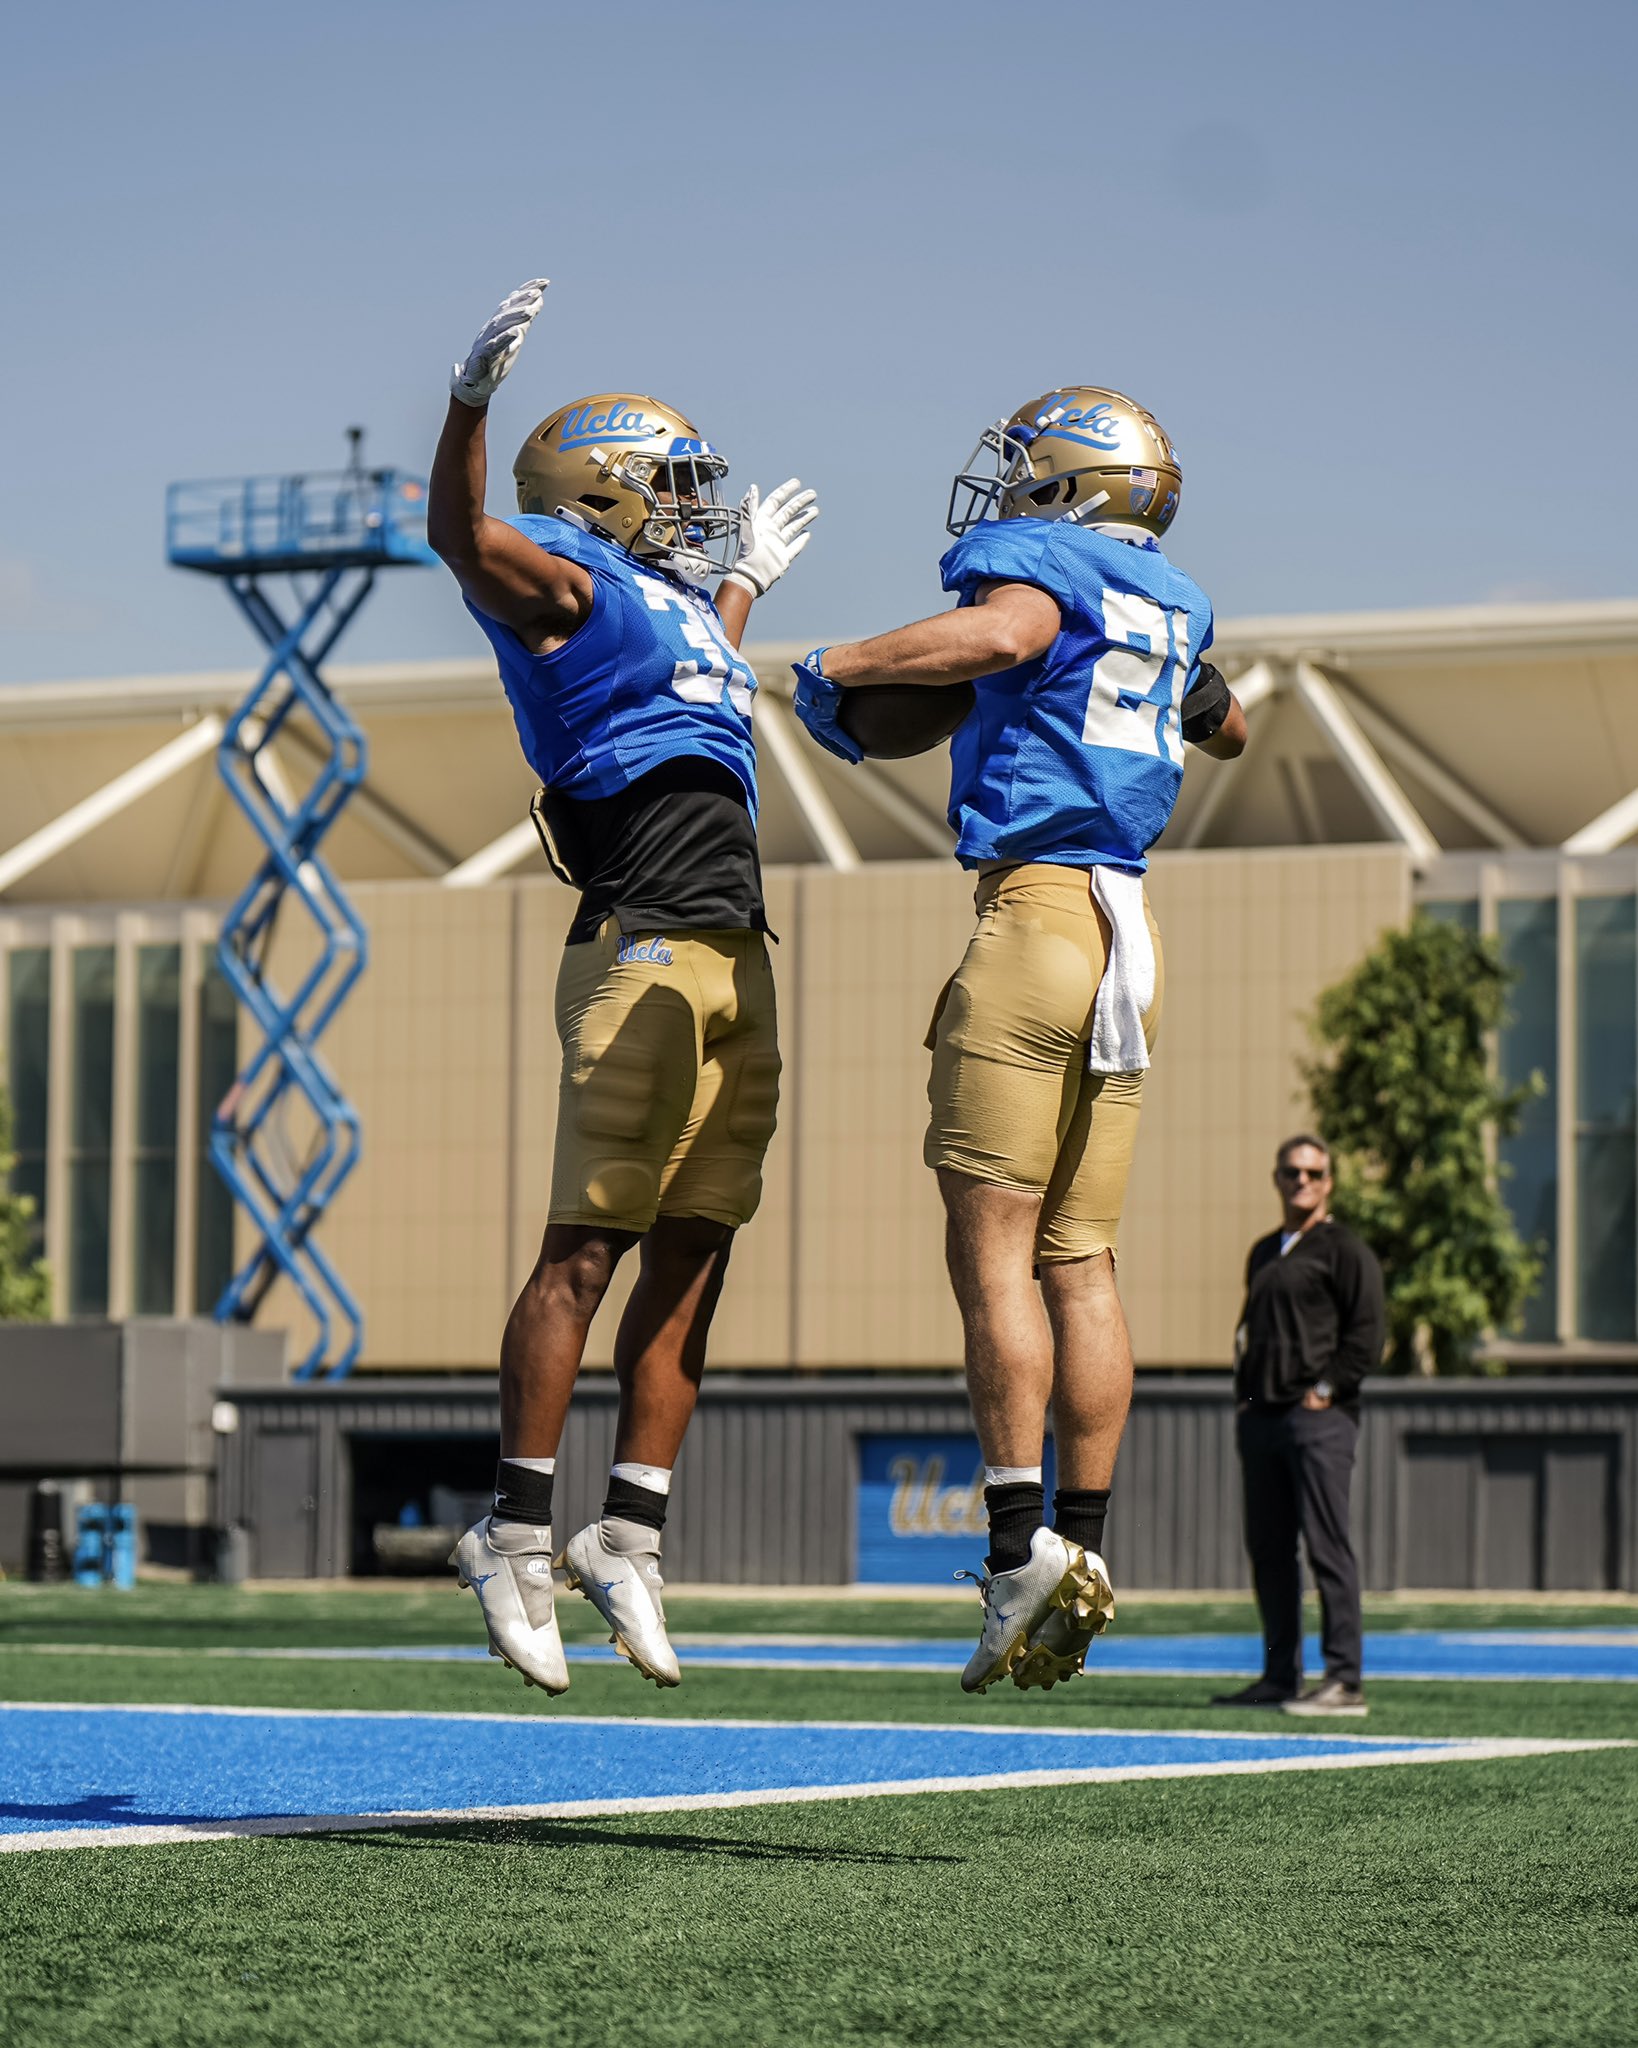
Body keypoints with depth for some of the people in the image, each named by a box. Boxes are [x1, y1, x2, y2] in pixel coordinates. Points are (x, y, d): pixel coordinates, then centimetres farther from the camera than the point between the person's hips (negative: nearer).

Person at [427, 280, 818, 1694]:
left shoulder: (675, 608, 25)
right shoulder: (566, 584, 0)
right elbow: (461, 534, -21)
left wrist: (743, 585, 55)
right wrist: (473, 395, -35)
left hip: (736, 965, 9)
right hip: (642, 956, -9)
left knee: (693, 1260, 6)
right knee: (587, 1248, -9)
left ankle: (629, 1536, 10)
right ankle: (518, 1535, -7)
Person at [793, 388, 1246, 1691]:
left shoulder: (1047, 563, -2)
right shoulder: (1173, 608, 19)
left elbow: (1000, 631, -26)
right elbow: (1228, 730, 38)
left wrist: (839, 668, -14)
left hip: (1031, 911, -7)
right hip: (1126, 932, 7)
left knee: (993, 1247, -7)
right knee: (1081, 1260, 7)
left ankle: (1020, 1536, -14)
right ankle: (1086, 1549, 4)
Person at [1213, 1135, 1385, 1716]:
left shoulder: (1345, 1251, -1)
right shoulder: (1264, 1253, 21)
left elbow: (1368, 1333, -7)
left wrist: (1325, 1389, -13)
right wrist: (1243, 1395, 15)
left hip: (1318, 1415, -8)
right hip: (1261, 1417, 8)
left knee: (1327, 1544, -11)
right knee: (1267, 1549, 9)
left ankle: (1344, 1678, -12)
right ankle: (1280, 1675, 15)